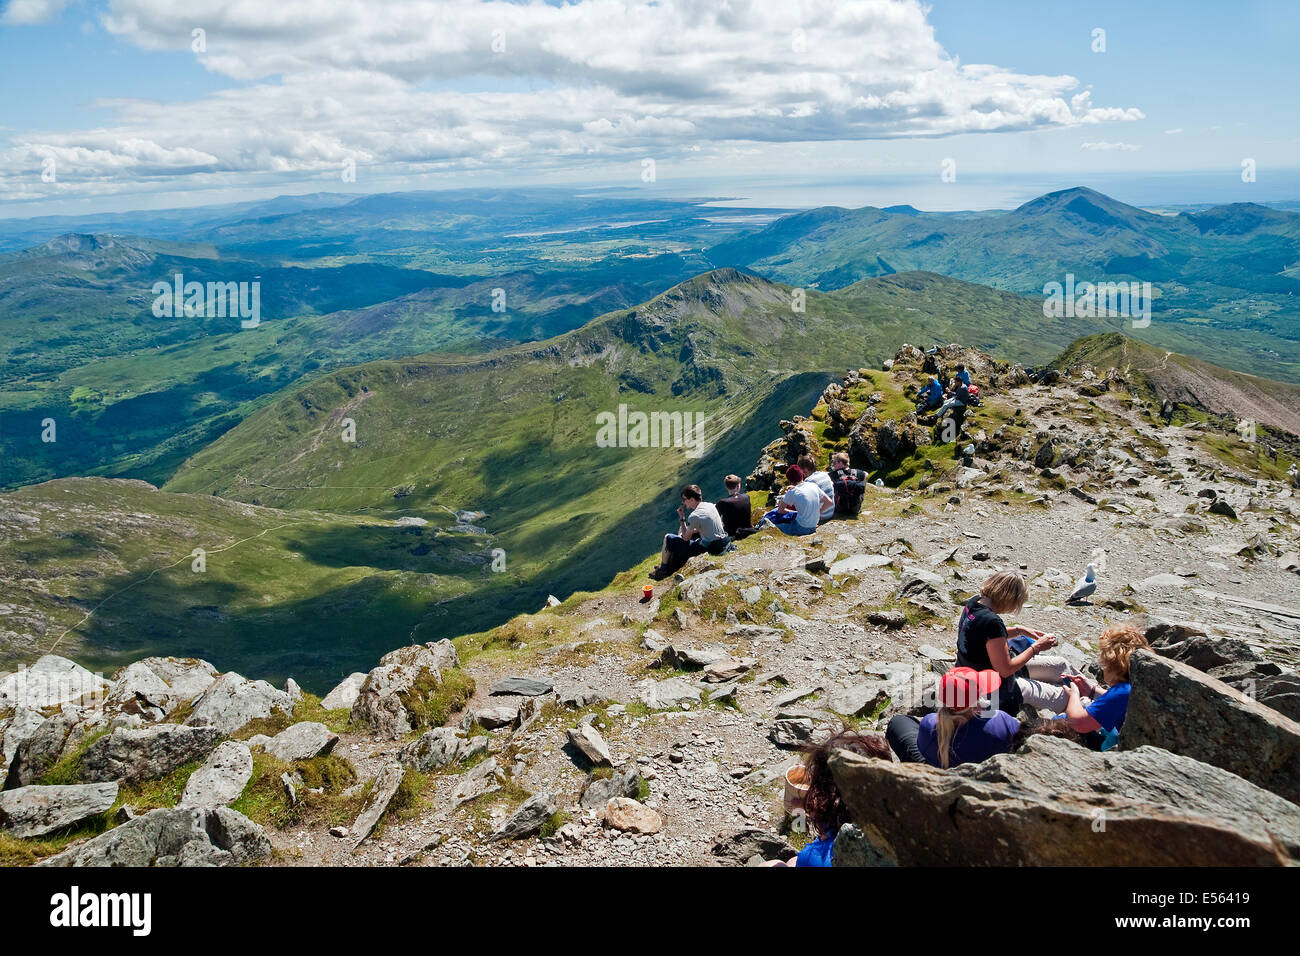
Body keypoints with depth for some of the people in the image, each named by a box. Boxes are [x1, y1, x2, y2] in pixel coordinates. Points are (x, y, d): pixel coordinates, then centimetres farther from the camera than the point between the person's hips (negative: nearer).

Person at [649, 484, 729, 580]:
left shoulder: (694, 516, -22)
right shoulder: (710, 505, 3)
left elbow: (686, 538, -8)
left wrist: (682, 518, -3)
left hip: (708, 548, -9)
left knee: (668, 538, 2)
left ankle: (662, 570, 22)